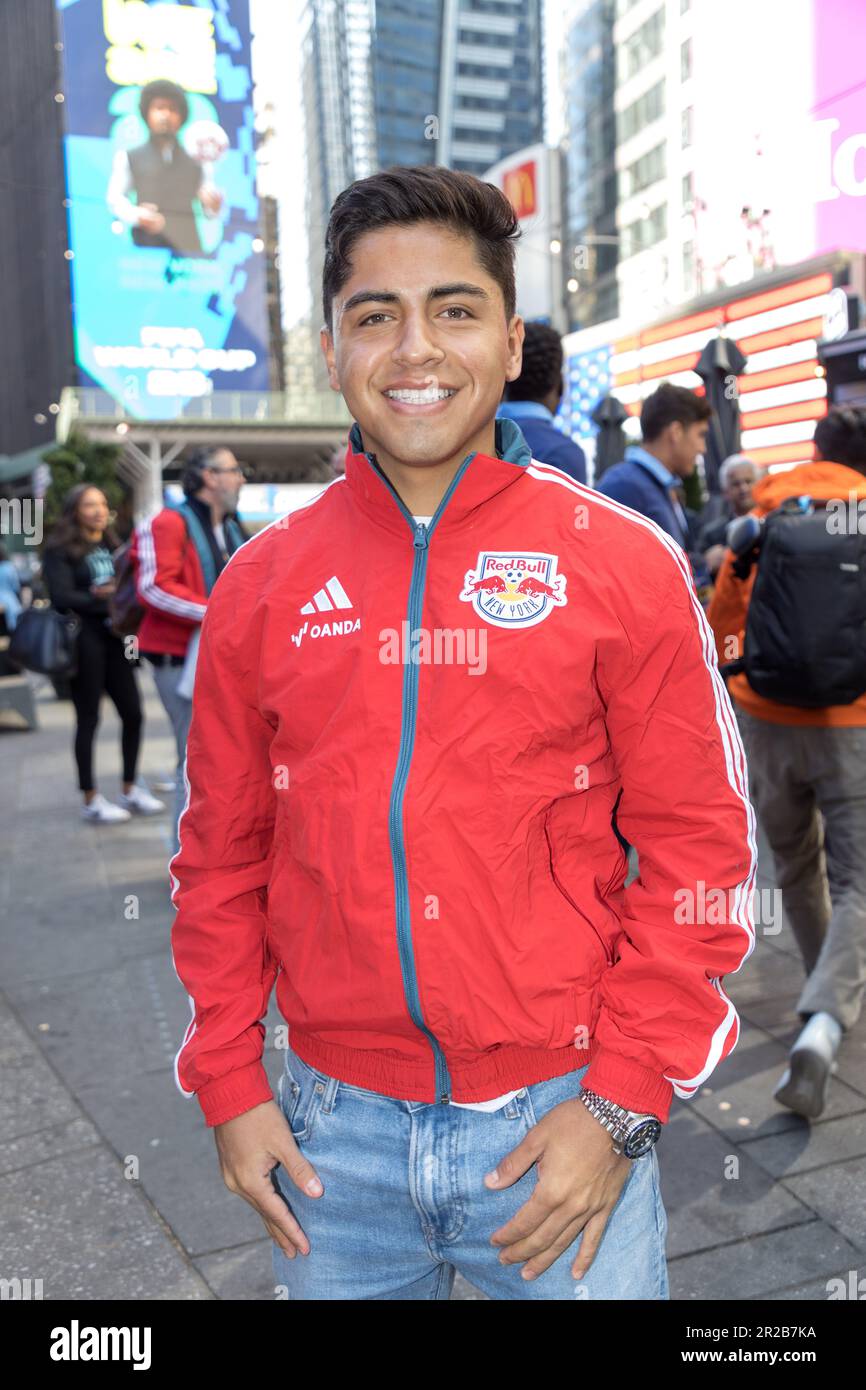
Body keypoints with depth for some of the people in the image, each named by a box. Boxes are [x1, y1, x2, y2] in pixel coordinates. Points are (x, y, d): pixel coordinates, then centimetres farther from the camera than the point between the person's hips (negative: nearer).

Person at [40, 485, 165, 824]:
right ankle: (91, 799, 10)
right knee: (88, 719, 0)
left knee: (132, 714, 7)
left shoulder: (111, 545, 16)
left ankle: (130, 790, 21)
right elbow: (62, 597, -14)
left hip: (114, 640, 6)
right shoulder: (60, 550, -4)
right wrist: (107, 602, -20)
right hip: (83, 641, -6)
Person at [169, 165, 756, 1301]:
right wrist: (229, 1081, 3)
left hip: (562, 1121, -2)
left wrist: (625, 1100, -9)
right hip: (332, 1126, 3)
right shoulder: (260, 582, 1)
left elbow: (700, 846, -5)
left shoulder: (624, 563, -6)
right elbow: (222, 853, 6)